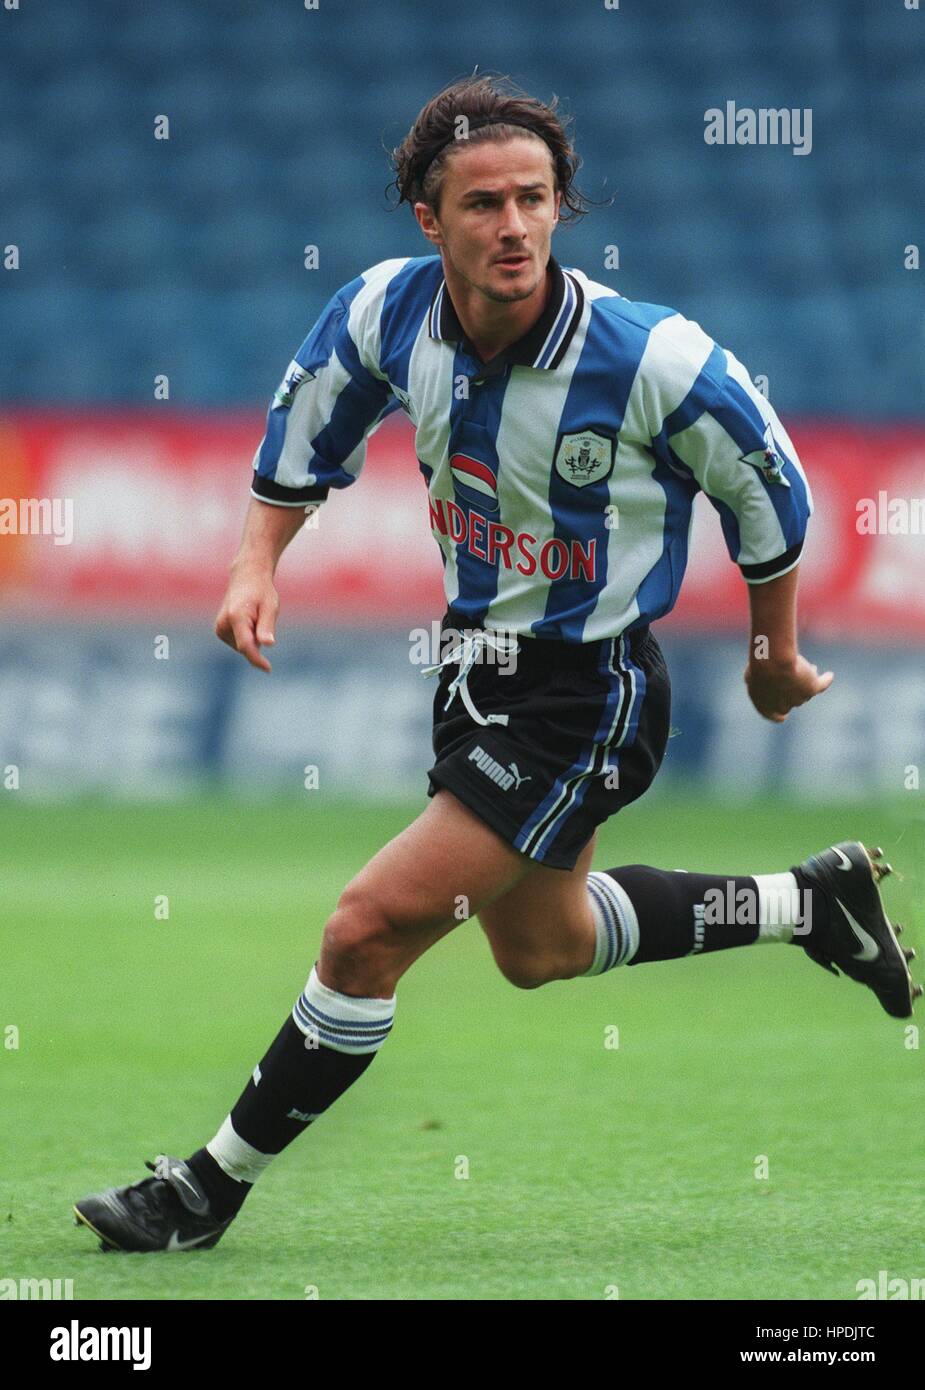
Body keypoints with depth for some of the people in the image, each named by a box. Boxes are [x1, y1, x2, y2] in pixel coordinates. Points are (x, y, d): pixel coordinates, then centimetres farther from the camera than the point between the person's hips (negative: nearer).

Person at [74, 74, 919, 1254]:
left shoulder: (650, 360, -28)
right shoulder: (389, 311, -14)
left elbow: (768, 489, -9)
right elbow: (307, 419, 9)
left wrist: (774, 658, 4)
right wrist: (257, 565, -3)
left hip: (585, 699, -7)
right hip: (477, 659, 7)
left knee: (370, 928, -12)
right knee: (538, 947, 27)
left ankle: (213, 1187, 4)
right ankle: (812, 903, 44)